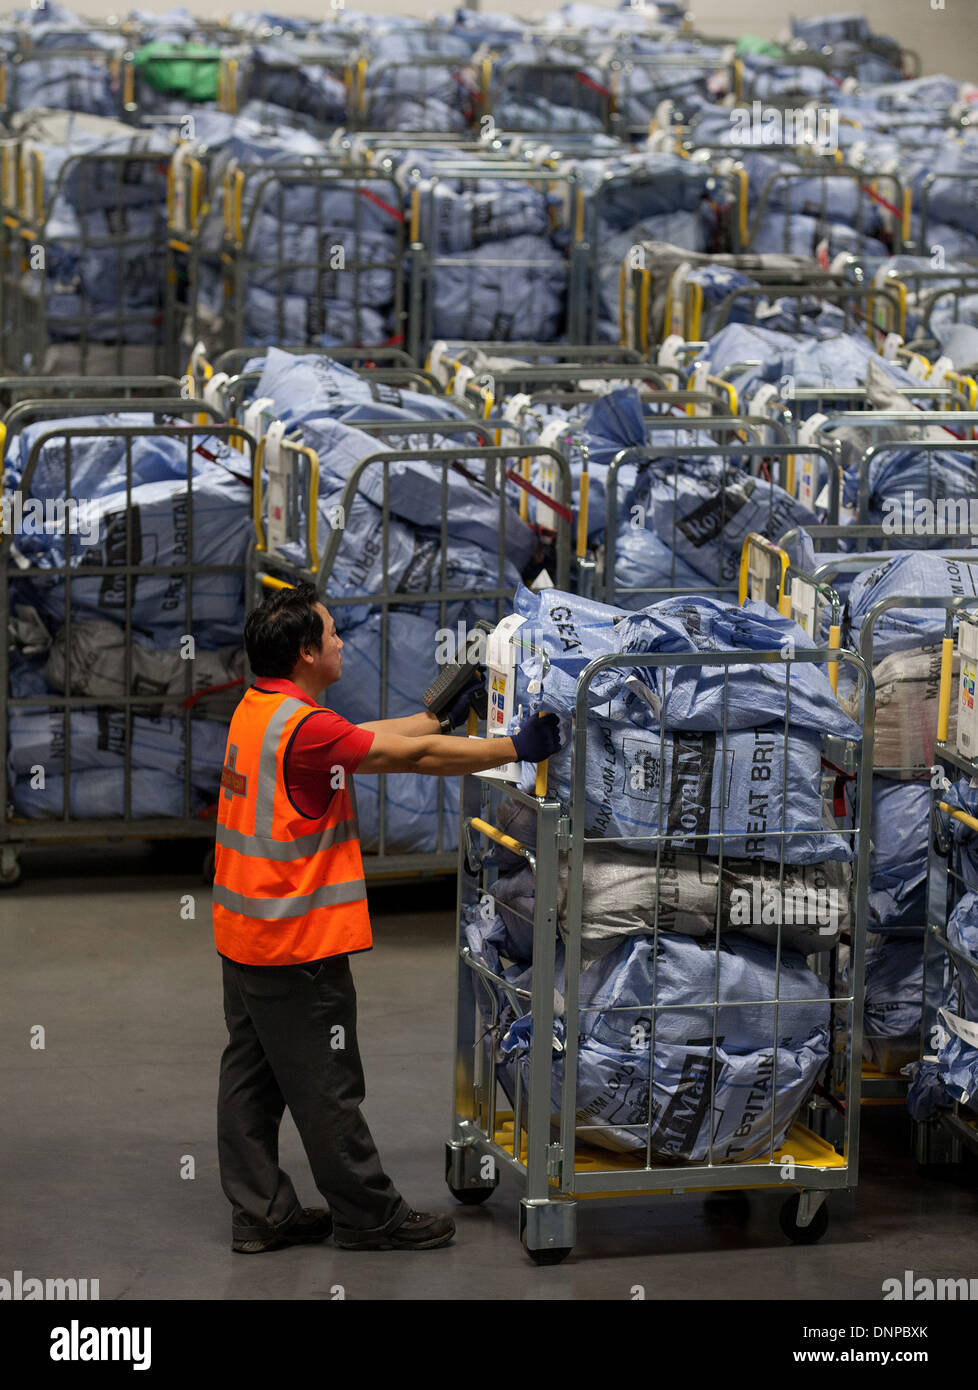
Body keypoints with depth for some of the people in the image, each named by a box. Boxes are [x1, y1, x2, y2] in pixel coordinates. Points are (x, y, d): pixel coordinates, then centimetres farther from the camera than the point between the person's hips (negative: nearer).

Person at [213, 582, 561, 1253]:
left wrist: (439, 719, 25)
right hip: (296, 945, -10)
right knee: (327, 1089, 2)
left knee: (253, 1079, 13)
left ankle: (260, 1213, 19)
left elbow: (364, 737, 17)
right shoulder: (302, 727, -22)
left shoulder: (257, 709, 7)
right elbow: (415, 757, -18)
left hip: (245, 936, 10)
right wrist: (517, 748, -9)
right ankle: (370, 1216, 12)